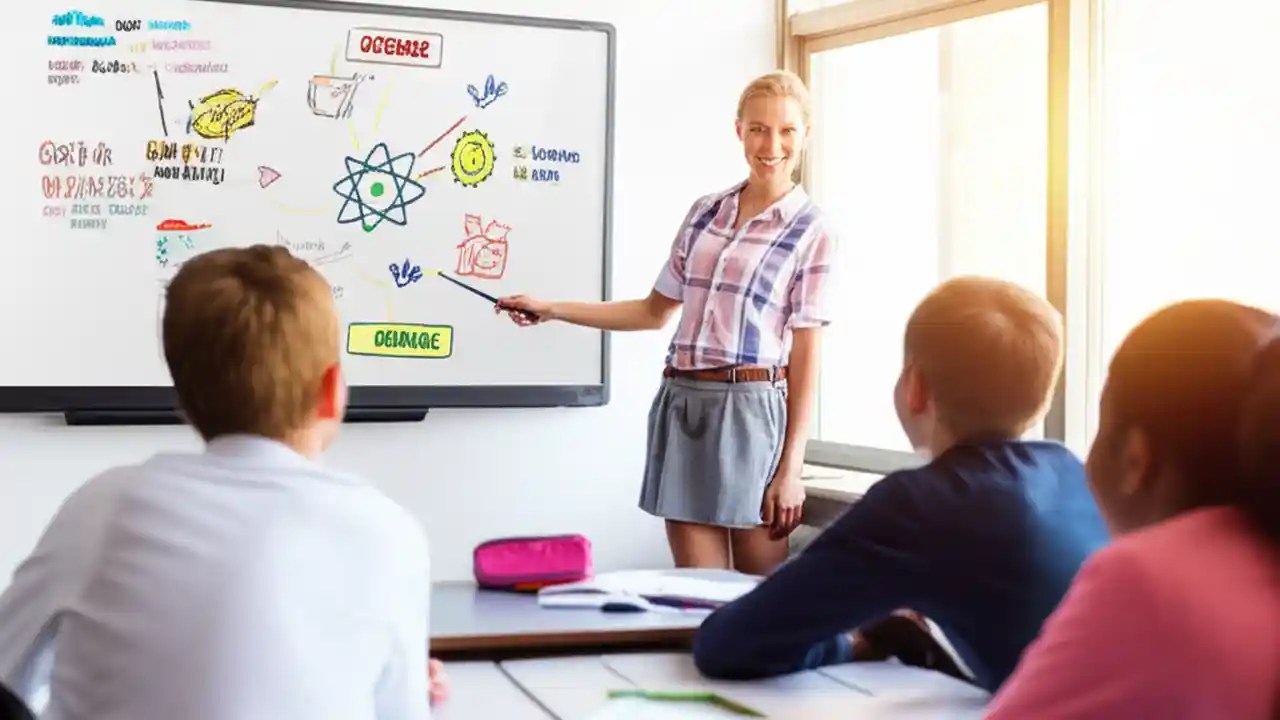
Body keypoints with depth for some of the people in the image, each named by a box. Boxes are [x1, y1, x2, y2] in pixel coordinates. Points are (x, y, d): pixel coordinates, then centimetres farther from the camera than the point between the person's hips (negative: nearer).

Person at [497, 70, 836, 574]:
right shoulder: (705, 212, 12)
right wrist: (551, 310, 14)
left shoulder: (810, 231, -1)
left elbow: (805, 354, -5)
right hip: (683, 404, 4)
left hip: (749, 407, -4)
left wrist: (791, 467, -9)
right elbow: (656, 311, 20)